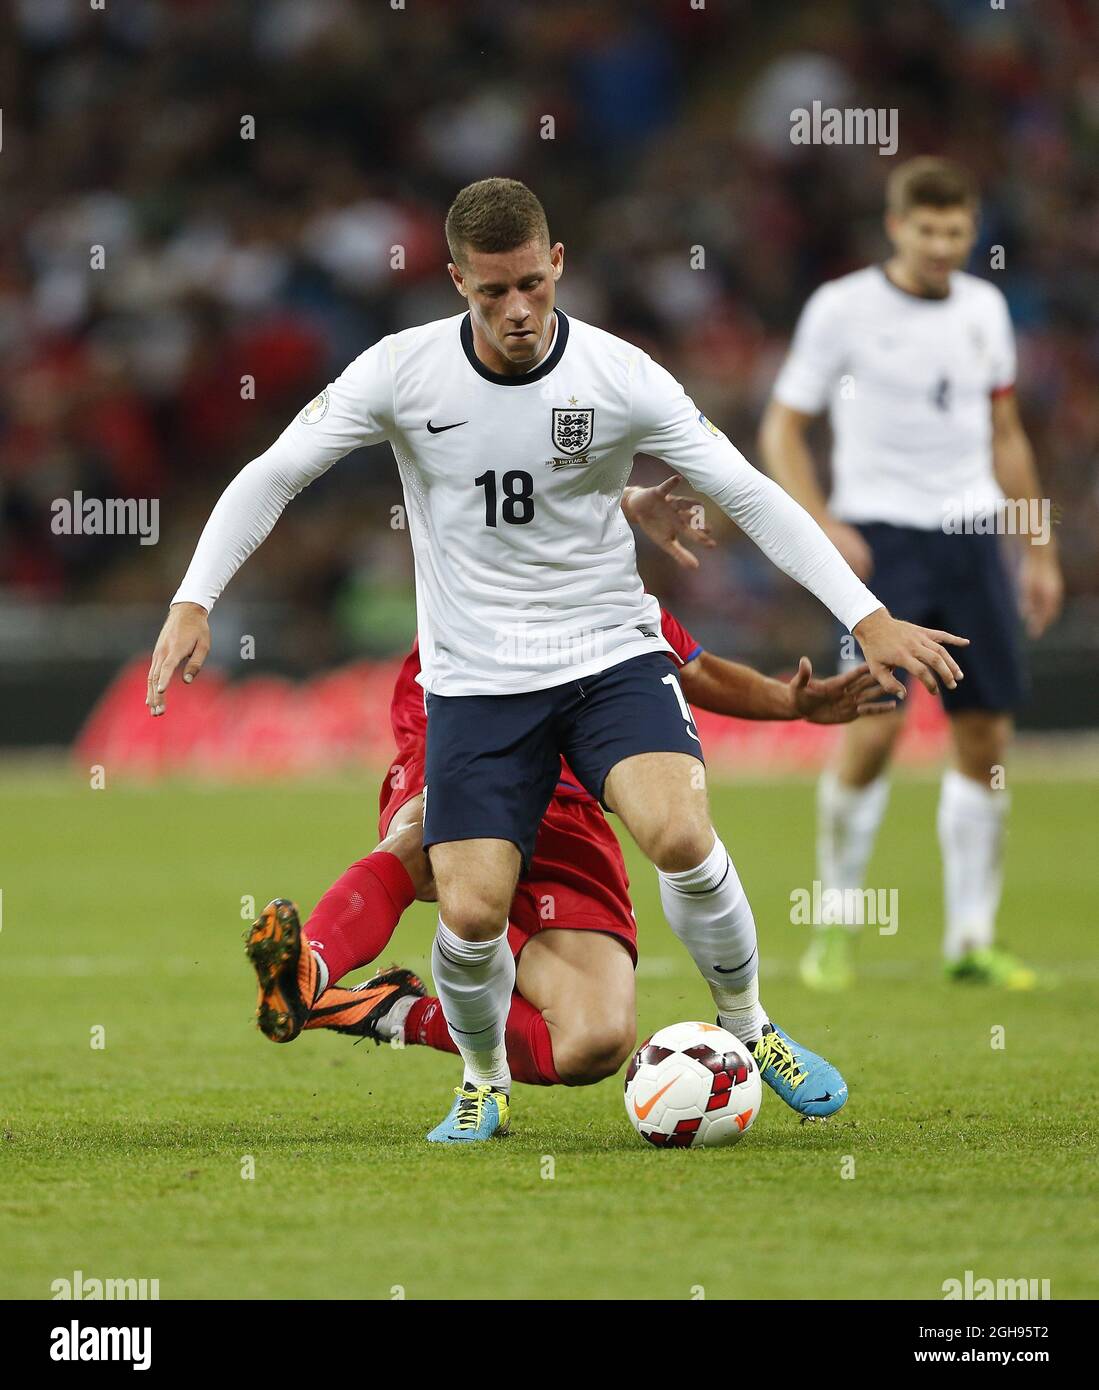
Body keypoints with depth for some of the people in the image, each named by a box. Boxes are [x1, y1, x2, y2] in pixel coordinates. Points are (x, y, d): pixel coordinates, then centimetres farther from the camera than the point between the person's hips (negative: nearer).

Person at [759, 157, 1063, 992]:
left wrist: (1038, 551, 18)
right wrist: (822, 527, -13)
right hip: (880, 535, -5)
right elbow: (782, 428, 0)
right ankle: (835, 924, 0)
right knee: (876, 726, -16)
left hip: (972, 533, 5)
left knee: (986, 740, 1)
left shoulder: (984, 309, 11)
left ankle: (971, 941, 9)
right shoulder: (843, 308, -3)